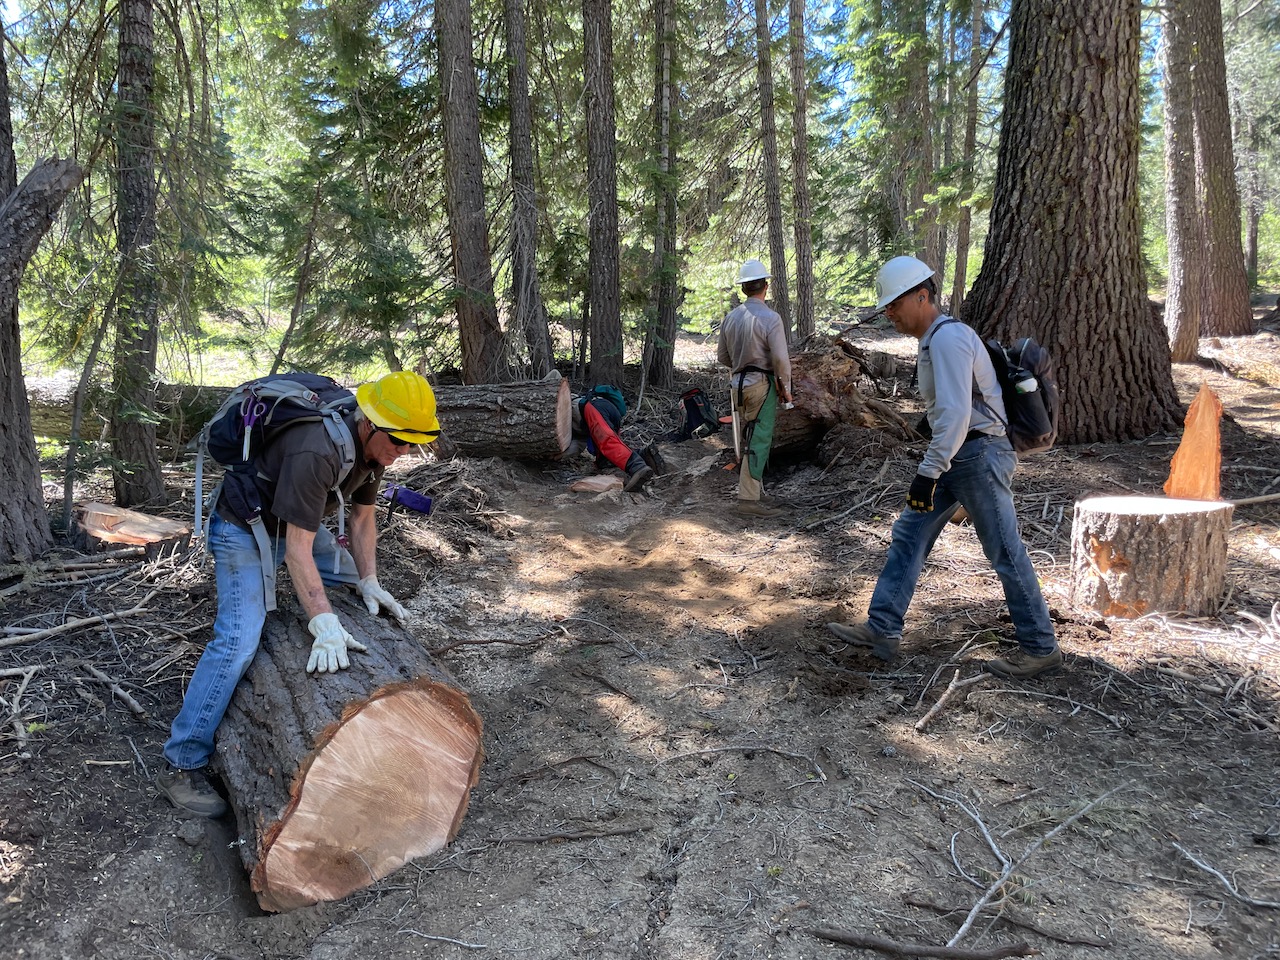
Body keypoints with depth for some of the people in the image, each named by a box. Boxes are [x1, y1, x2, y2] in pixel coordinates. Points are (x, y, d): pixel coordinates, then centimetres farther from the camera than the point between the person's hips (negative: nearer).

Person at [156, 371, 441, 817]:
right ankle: (181, 765, -12)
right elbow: (297, 550, -36)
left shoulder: (372, 445, -9)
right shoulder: (317, 452, -37)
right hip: (244, 529, -9)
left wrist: (369, 582, -4)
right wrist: (324, 624, -40)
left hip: (297, 524, 9)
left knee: (363, 600, 10)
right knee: (239, 639, -21)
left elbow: (362, 515, 4)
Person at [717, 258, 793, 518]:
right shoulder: (770, 318, -14)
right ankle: (749, 499, -6)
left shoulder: (731, 317, 7)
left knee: (748, 441, 14)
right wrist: (785, 388, -4)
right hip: (762, 385, -7)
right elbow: (781, 358, -17)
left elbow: (722, 356, 14)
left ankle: (755, 493, 23)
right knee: (758, 442, -5)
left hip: (738, 384, 7)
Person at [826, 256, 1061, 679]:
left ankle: (1040, 647, 12)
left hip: (979, 453, -10)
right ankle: (882, 629, 12)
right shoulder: (934, 338, 15)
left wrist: (928, 472, -28)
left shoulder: (947, 337, -18)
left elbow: (956, 412, -27)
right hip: (957, 456, 10)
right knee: (909, 534, 8)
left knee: (1004, 552, -1)